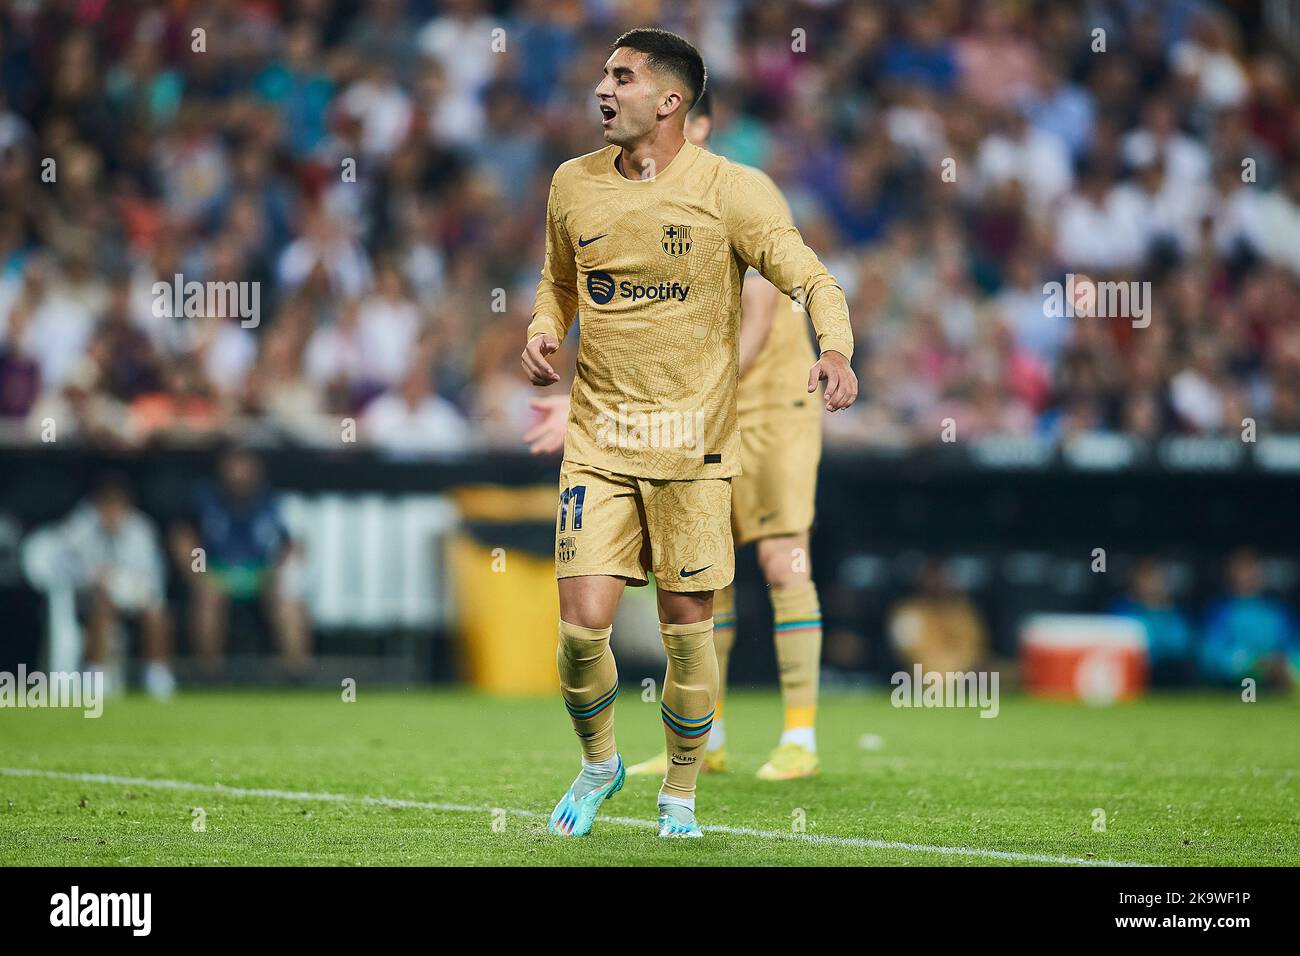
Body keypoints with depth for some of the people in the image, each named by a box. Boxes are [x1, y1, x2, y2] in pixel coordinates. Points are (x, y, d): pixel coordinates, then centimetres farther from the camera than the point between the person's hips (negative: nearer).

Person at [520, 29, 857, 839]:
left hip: (692, 445, -2)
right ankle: (600, 763, 20)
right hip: (598, 442, 2)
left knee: (688, 628, 2)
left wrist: (836, 351, -29)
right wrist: (542, 336, 2)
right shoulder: (574, 186, 7)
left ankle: (680, 798, 21)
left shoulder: (731, 191, -6)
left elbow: (813, 281, -9)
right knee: (582, 628, -8)